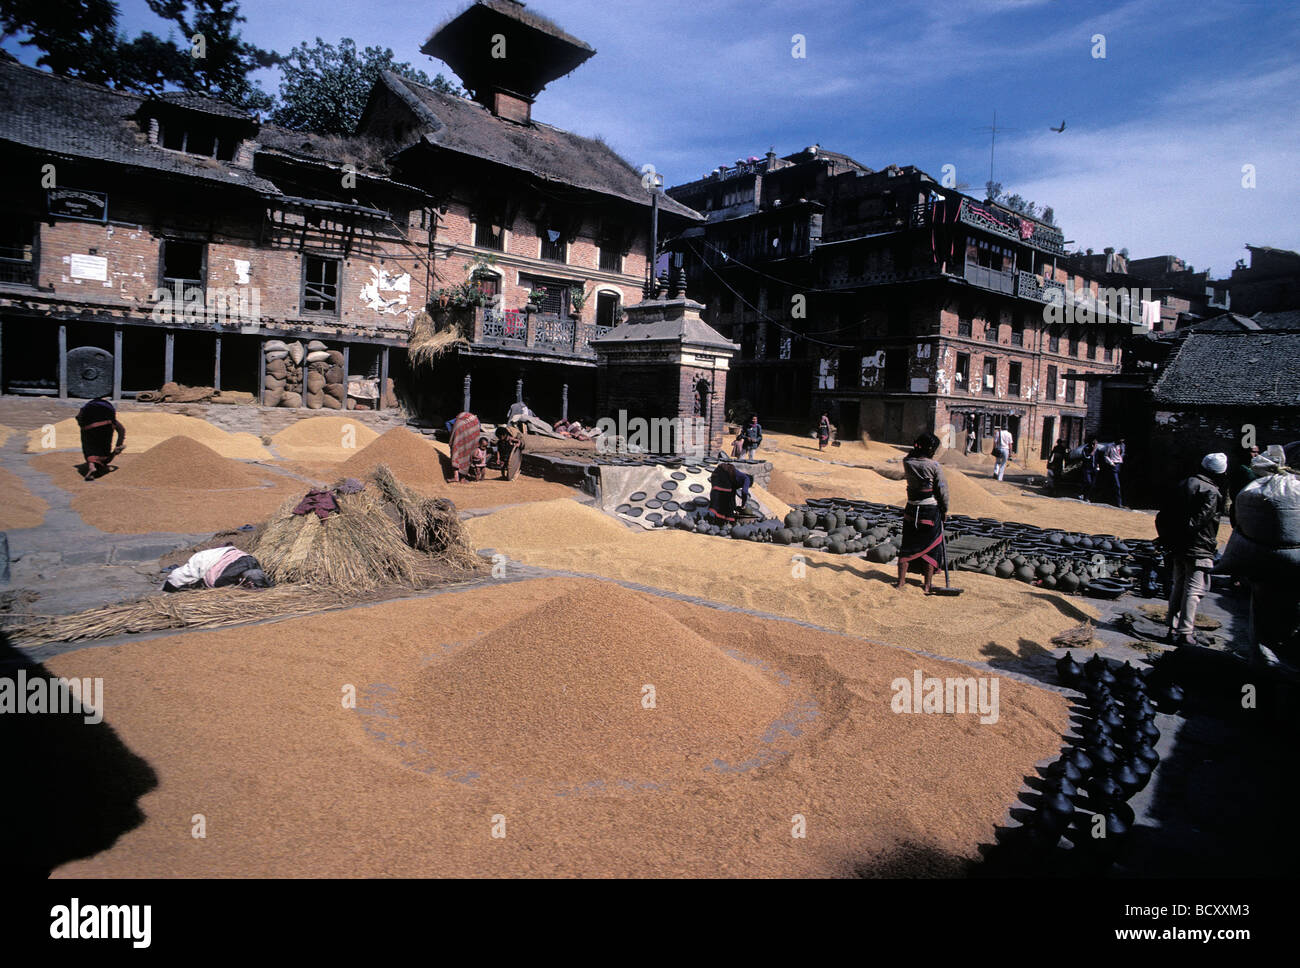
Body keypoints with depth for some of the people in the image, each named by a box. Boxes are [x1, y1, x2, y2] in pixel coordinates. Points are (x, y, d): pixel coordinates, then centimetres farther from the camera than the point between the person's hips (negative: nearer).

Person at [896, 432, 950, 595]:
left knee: (908, 545, 12)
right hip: (931, 509, -3)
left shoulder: (907, 462, -5)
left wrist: (916, 449, 8)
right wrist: (945, 509, 4)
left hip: (911, 509, 3)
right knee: (930, 547, 10)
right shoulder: (934, 466, -14)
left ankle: (901, 581, 13)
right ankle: (928, 584, 16)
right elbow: (942, 489, -8)